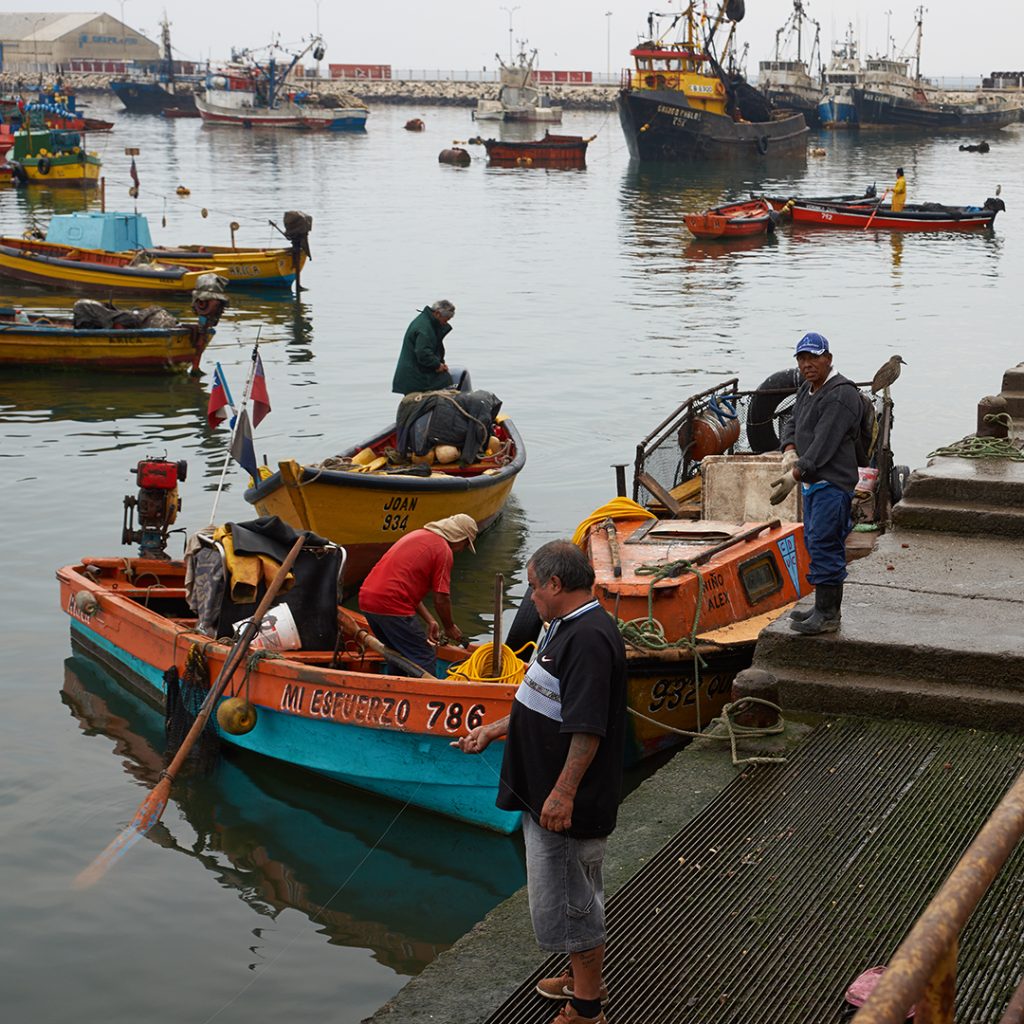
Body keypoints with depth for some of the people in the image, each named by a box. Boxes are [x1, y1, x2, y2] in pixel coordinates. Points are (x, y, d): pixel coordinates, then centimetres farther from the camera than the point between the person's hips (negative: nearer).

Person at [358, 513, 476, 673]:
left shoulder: (417, 535, 23)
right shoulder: (444, 550, -4)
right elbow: (441, 599, -5)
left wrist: (430, 621, 21)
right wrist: (450, 627, 13)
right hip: (392, 605, -9)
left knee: (397, 656, 25)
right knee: (425, 660, -1)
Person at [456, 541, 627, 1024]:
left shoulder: (589, 638, -24)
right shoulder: (567, 629, 11)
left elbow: (588, 727, -28)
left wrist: (563, 793, -28)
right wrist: (494, 730, 23)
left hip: (565, 805, -10)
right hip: (545, 792, 10)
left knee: (570, 899, 1)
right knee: (575, 894, 23)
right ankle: (583, 978, 39)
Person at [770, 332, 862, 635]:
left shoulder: (840, 395, -17)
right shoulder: (807, 389, 16)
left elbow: (823, 446, -23)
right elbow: (792, 424, 18)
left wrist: (794, 476, -27)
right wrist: (789, 452, -4)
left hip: (832, 483, -10)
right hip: (812, 481, 10)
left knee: (824, 545, -11)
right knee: (815, 543, 15)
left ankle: (827, 616, -8)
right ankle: (825, 607, 24)